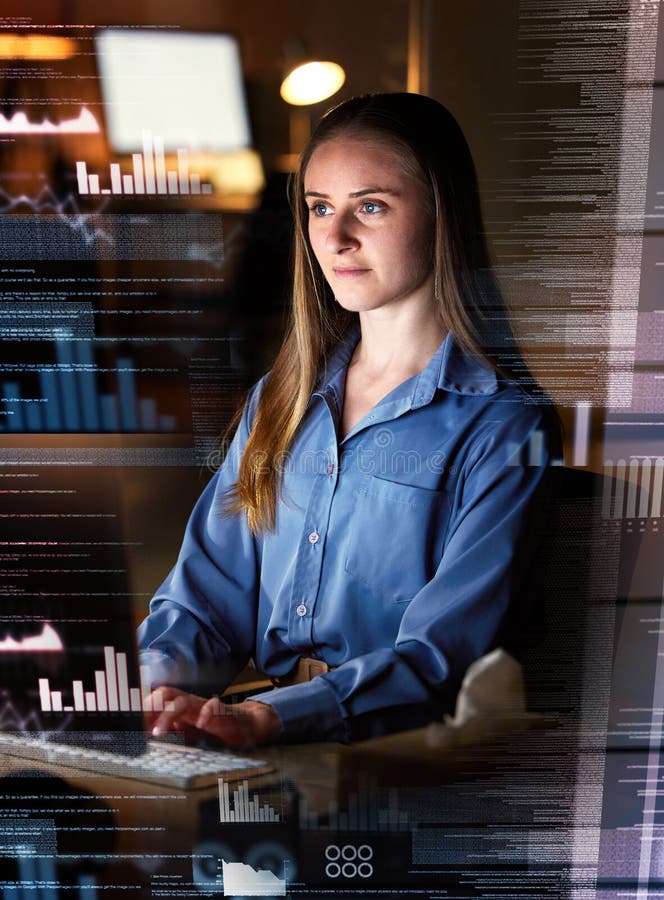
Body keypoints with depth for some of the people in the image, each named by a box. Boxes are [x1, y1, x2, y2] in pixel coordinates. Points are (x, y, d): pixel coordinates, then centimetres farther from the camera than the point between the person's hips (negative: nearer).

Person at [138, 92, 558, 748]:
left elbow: (442, 656, -17)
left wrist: (266, 717, -29)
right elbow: (205, 597, 6)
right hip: (269, 745, 5)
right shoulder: (281, 398, 9)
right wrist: (159, 685, -13)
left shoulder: (503, 425, -9)